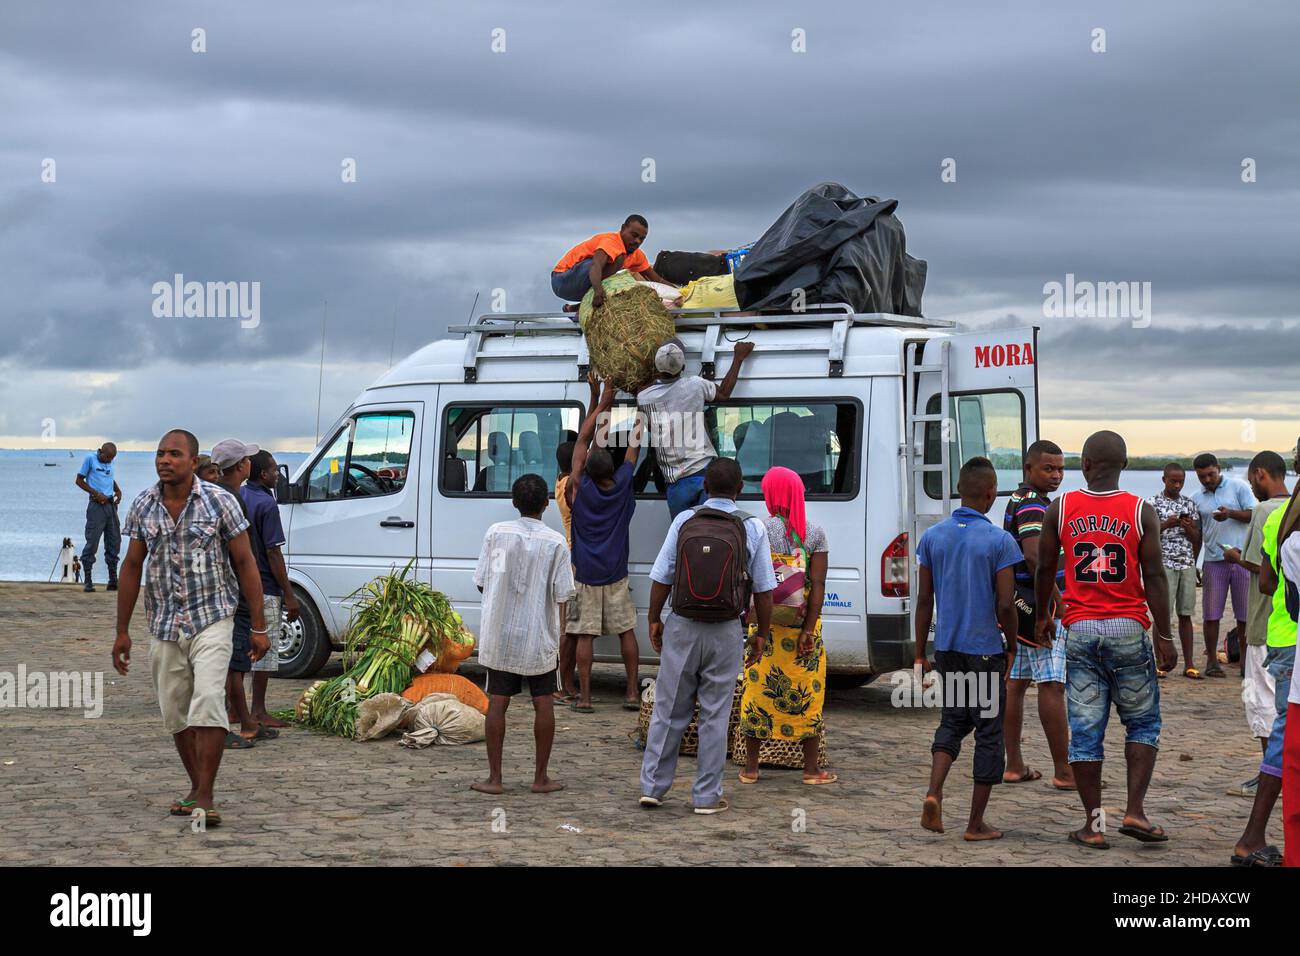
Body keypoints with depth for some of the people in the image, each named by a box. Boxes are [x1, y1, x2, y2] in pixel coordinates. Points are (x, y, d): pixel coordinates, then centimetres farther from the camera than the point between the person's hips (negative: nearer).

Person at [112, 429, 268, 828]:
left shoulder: (220, 502, -6)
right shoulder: (142, 506, 4)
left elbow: (245, 563, -3)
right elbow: (132, 567, 11)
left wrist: (258, 627, -6)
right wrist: (122, 630, 10)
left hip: (211, 620, -4)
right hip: (164, 627, 4)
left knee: (208, 702, -19)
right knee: (176, 714, 9)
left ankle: (205, 797, -15)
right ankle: (196, 787, 26)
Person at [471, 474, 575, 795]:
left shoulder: (496, 533, -4)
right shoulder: (555, 542, -7)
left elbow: (481, 582, 1)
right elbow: (561, 594, -6)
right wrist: (560, 630, 6)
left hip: (499, 635, 1)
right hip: (539, 636, -1)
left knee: (497, 702, 5)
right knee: (543, 703, 9)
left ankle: (494, 778, 7)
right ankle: (541, 778, 12)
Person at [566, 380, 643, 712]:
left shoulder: (581, 488, -10)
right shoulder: (622, 483, -9)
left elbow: (582, 440, -1)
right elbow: (634, 446, 5)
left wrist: (603, 404, 5)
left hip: (585, 573, -1)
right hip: (616, 574, 1)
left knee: (585, 635, 0)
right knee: (626, 630, 9)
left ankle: (584, 696, -1)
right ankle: (632, 693, 10)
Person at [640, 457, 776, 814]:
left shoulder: (684, 521, -2)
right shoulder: (753, 528, -3)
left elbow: (661, 578, 0)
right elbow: (763, 589, -2)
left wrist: (654, 619, 12)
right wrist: (762, 634, 8)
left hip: (682, 627, 1)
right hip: (726, 632, -1)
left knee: (669, 709, 9)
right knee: (715, 715, 5)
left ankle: (653, 786, 12)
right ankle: (707, 795, 9)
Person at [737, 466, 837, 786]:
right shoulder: (815, 534, -2)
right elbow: (818, 584, -8)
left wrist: (751, 616, 2)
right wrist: (809, 629, -8)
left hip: (765, 625, 0)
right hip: (802, 625, 1)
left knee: (759, 690, 9)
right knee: (807, 692, 10)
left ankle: (751, 768, 13)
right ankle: (811, 769, 14)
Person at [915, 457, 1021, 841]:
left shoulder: (932, 536, 2)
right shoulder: (999, 540, -11)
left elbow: (924, 599, 5)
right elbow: (1005, 604, -14)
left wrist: (920, 655, 11)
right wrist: (1012, 647, 2)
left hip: (947, 647, 4)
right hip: (986, 648, -4)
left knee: (953, 719, 21)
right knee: (988, 731, 7)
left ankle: (934, 793, -2)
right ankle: (976, 824, 10)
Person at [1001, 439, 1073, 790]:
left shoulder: (1018, 500, 17)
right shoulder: (1033, 504, -16)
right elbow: (1034, 557, -27)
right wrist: (1059, 603, -23)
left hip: (1020, 605, 10)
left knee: (1015, 682, 9)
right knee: (1052, 686, -8)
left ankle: (1014, 765, 13)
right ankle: (1064, 771, -6)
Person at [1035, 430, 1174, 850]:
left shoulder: (1060, 509, 2)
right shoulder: (1141, 512, -3)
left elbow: (1045, 570, 9)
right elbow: (1154, 576, -6)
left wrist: (1042, 617, 25)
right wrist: (1164, 636, -2)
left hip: (1080, 629, 1)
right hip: (1128, 628, -1)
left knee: (1085, 731, 4)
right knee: (1143, 723, 12)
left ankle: (1093, 824, 4)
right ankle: (1134, 811, 0)